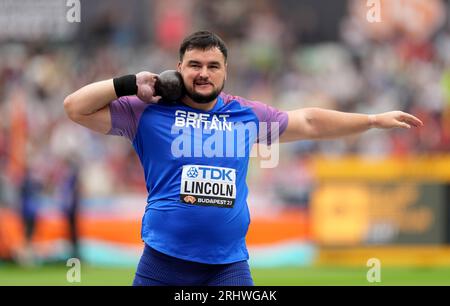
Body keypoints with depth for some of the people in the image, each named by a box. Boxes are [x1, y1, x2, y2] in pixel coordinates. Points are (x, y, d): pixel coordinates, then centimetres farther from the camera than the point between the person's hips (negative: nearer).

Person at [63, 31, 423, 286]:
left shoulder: (247, 115, 12)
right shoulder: (149, 112, 1)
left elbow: (308, 122, 24)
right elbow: (76, 107, -1)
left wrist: (374, 120, 28)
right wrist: (131, 84, -7)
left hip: (229, 265, 3)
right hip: (164, 264, -3)